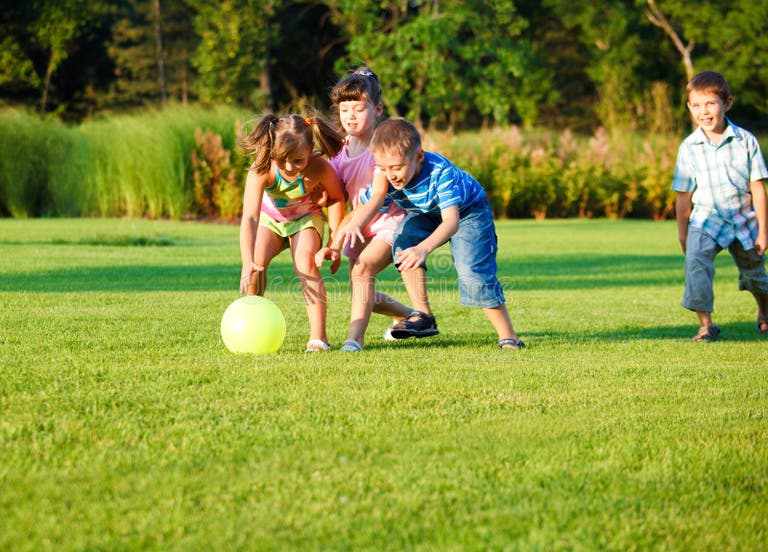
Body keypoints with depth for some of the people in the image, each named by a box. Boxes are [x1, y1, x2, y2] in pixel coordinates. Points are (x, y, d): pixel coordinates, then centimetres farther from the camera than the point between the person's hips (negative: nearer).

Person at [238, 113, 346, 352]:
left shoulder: (320, 169, -33)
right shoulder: (261, 171, -36)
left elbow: (336, 197, -10)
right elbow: (249, 217, -44)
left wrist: (335, 239, -8)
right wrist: (248, 264, -55)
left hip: (306, 218, -1)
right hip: (269, 218, 1)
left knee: (304, 261, -26)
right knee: (257, 262, -22)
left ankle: (318, 337, -26)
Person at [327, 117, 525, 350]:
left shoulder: (440, 171, -40)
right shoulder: (387, 176, -25)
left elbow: (451, 221, -48)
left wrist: (424, 248, -66)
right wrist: (353, 225, -61)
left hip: (468, 210, -5)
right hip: (426, 215, 5)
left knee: (472, 272, -22)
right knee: (403, 236, -26)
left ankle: (508, 337, -9)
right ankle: (423, 316, -17)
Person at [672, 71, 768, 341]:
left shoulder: (746, 141, -9)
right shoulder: (689, 147, -8)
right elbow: (683, 195, 0)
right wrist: (682, 234, 2)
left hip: (743, 219, 1)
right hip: (706, 218, -1)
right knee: (696, 260, -27)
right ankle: (705, 324, -25)